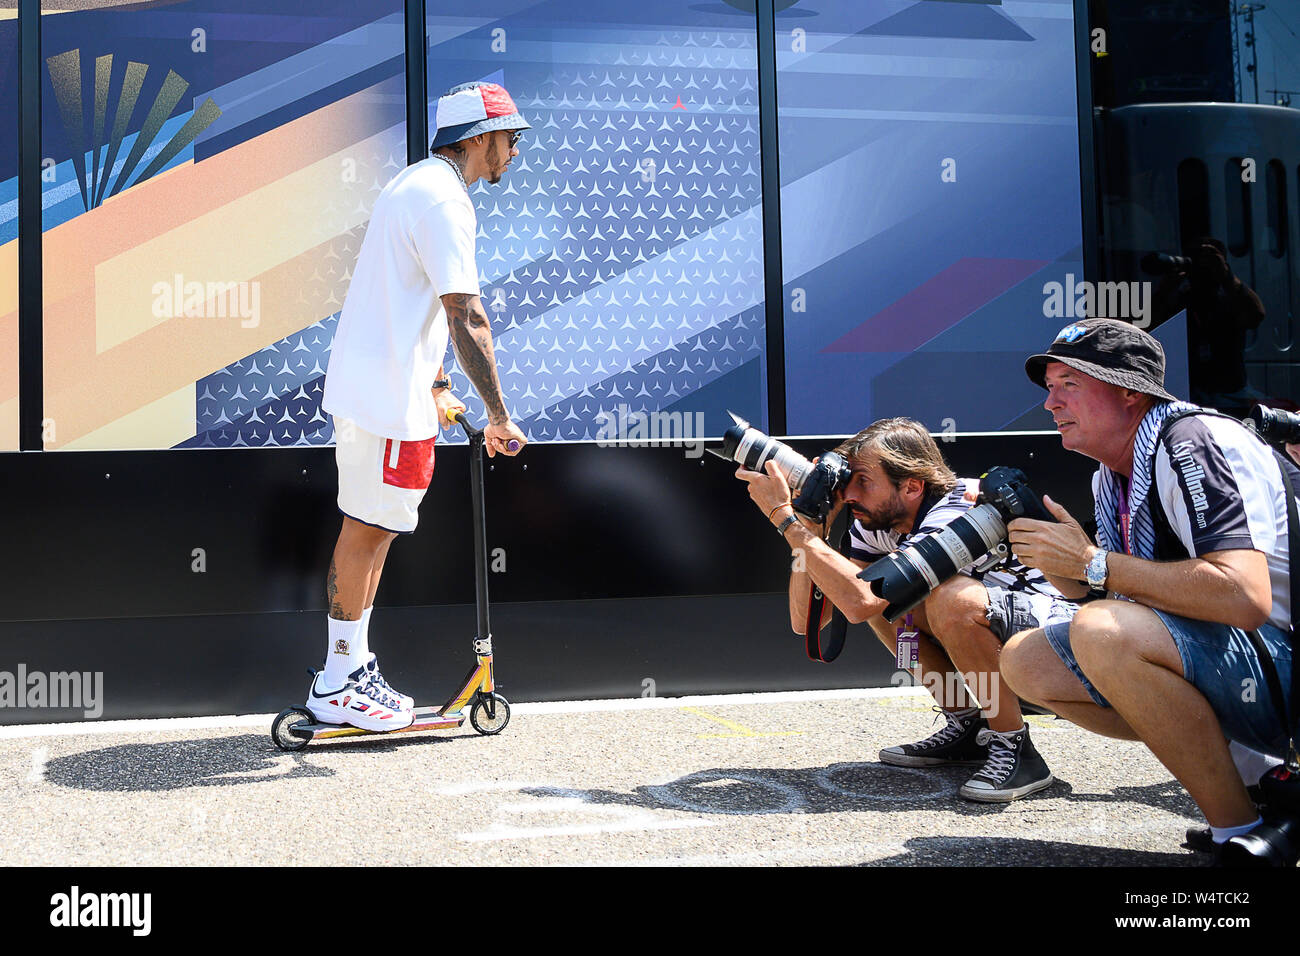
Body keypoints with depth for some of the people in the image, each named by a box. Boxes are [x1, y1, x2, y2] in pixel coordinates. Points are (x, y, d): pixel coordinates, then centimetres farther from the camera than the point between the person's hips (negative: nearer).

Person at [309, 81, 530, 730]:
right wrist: (499, 416, -19)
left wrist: (436, 387, 25)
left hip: (364, 381, 10)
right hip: (386, 396, -10)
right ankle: (336, 686, 6)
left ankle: (353, 671, 23)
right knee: (366, 529, -3)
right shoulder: (445, 199, -15)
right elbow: (466, 319, -22)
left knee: (372, 528, 14)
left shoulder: (414, 184, 19)